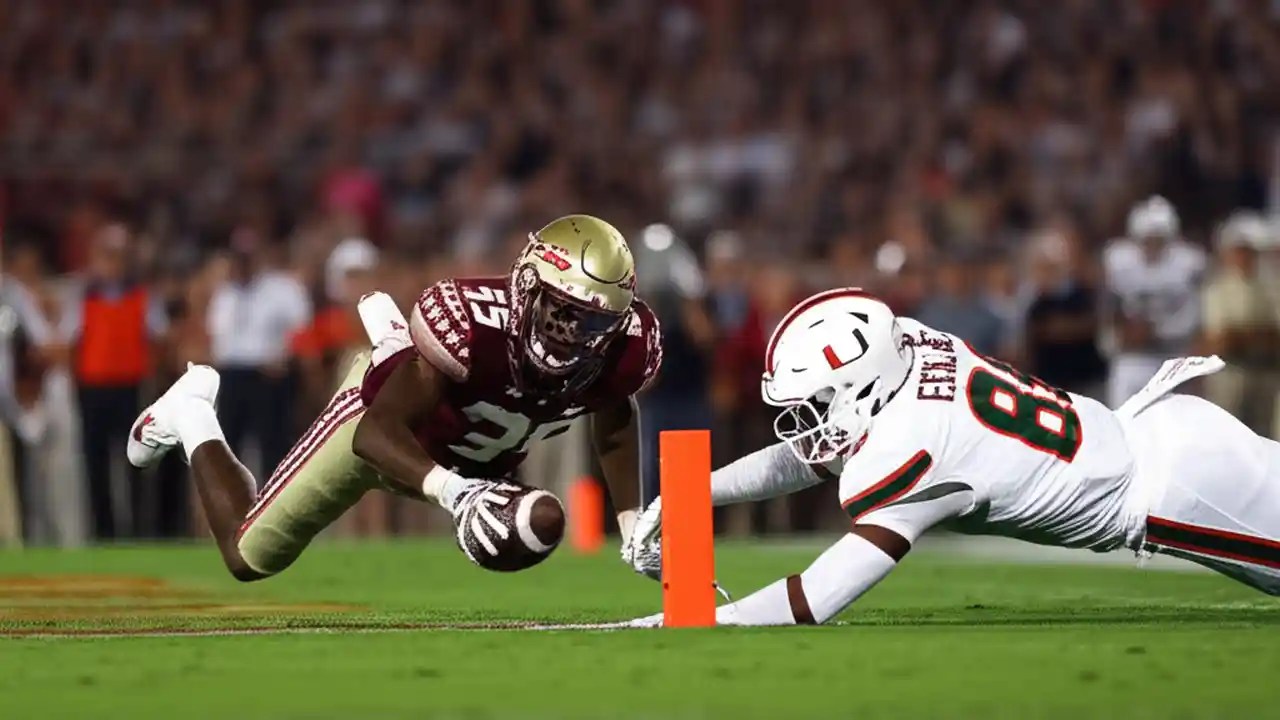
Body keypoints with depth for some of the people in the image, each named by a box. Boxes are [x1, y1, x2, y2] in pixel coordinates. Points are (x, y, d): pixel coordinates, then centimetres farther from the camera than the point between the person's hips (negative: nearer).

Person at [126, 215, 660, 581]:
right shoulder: (471, 325, -46)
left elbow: (615, 425, -5)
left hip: (475, 455, 5)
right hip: (384, 416, -5)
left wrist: (632, 521, -12)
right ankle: (190, 416, 30)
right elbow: (375, 433, -47)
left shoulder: (625, 347, -30)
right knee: (249, 557, 3)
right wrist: (451, 490, -63)